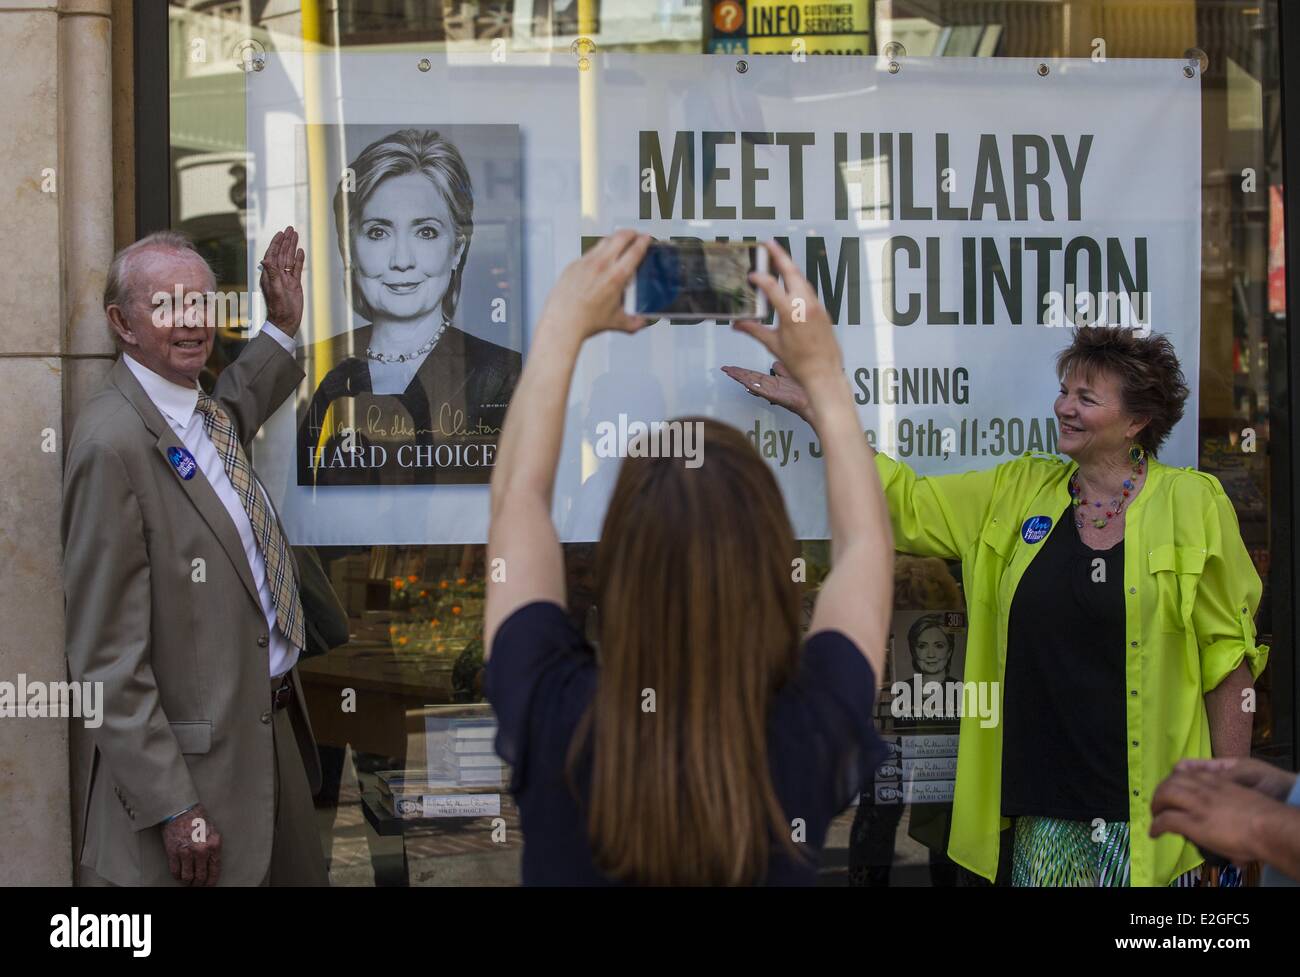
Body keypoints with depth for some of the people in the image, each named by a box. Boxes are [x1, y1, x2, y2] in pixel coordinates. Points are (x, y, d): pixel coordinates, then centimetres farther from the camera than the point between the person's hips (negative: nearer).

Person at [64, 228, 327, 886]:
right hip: (196, 769, -9)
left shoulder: (208, 412, 7)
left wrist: (282, 328, 26)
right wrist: (173, 809, -22)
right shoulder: (113, 443, -20)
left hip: (274, 730, 9)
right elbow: (107, 656, -21)